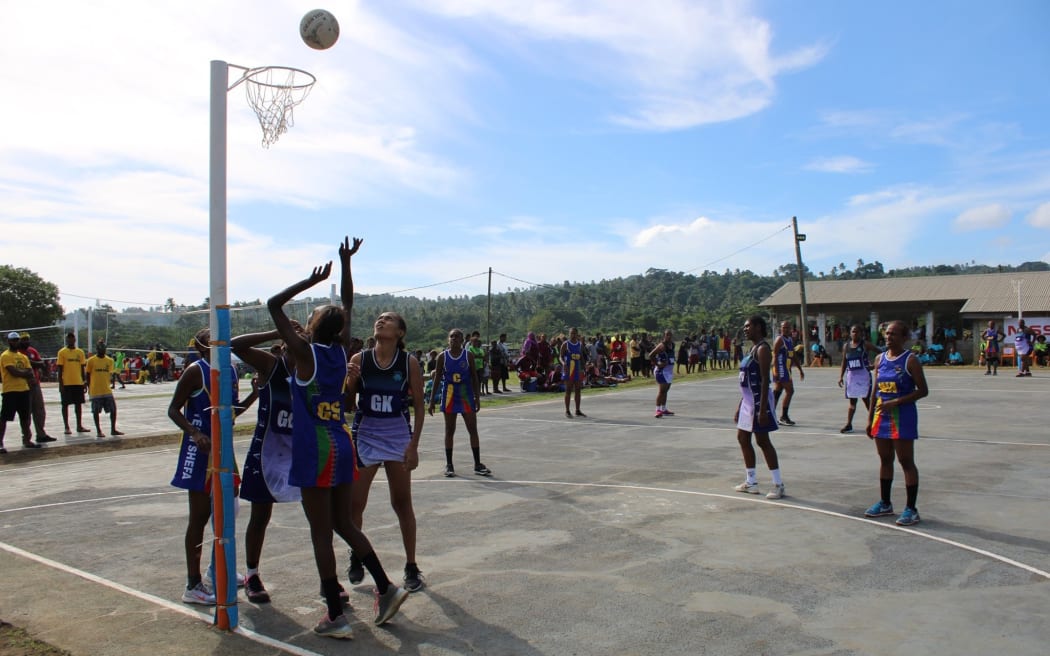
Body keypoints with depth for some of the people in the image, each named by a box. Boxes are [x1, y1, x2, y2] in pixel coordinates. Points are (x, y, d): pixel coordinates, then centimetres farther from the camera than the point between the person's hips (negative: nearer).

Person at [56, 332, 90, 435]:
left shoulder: (80, 352, 9)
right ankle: (67, 427, 8)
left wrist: (83, 382, 9)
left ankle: (79, 426, 14)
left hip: (78, 383, 4)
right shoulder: (62, 352, -3)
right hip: (66, 383, -4)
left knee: (79, 403, 7)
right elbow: (60, 369, -5)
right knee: (65, 404, 2)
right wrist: (60, 383, -10)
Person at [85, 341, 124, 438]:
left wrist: (111, 378, -7)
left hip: (107, 390, 3)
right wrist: (89, 388, 0)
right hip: (95, 391, -3)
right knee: (96, 411, 3)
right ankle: (98, 431, 12)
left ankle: (113, 430, 13)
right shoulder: (91, 361, -3)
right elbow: (88, 375, 2)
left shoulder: (110, 361, 6)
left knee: (113, 409, 2)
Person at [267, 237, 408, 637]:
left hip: (316, 451, -6)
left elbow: (273, 305, -5)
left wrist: (311, 281, -4)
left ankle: (335, 618, 6)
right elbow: (348, 305, 19)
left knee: (322, 533, 1)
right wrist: (345, 263, 18)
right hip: (343, 446, 6)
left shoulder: (305, 352, -10)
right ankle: (386, 588, 15)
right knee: (344, 524, 18)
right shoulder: (340, 350, 5)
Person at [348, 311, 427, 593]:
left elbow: (418, 405, -2)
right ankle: (356, 558, 28)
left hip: (398, 438, -1)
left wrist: (414, 445, -7)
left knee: (402, 503, 6)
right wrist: (351, 379, -17)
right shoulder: (359, 359, -1)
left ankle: (411, 567, 18)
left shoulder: (409, 362, -4)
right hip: (364, 436, 1)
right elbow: (346, 399, 3)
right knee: (354, 503, 4)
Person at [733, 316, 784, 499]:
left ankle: (778, 485, 3)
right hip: (748, 399, 10)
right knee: (743, 438, 13)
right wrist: (739, 407, 20)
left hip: (759, 399, -10)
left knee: (763, 441, -5)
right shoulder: (752, 349, 15)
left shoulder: (763, 349, -14)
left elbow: (765, 380, -20)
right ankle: (751, 482, 22)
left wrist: (762, 409, -25)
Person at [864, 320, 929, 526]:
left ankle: (911, 509, 6)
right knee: (885, 460, 14)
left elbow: (923, 391, -11)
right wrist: (870, 418, 12)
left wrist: (896, 402, -21)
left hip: (903, 416, -6)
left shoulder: (910, 360, -10)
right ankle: (885, 503, 25)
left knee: (906, 462, -1)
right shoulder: (880, 359, 9)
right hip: (882, 416, 6)